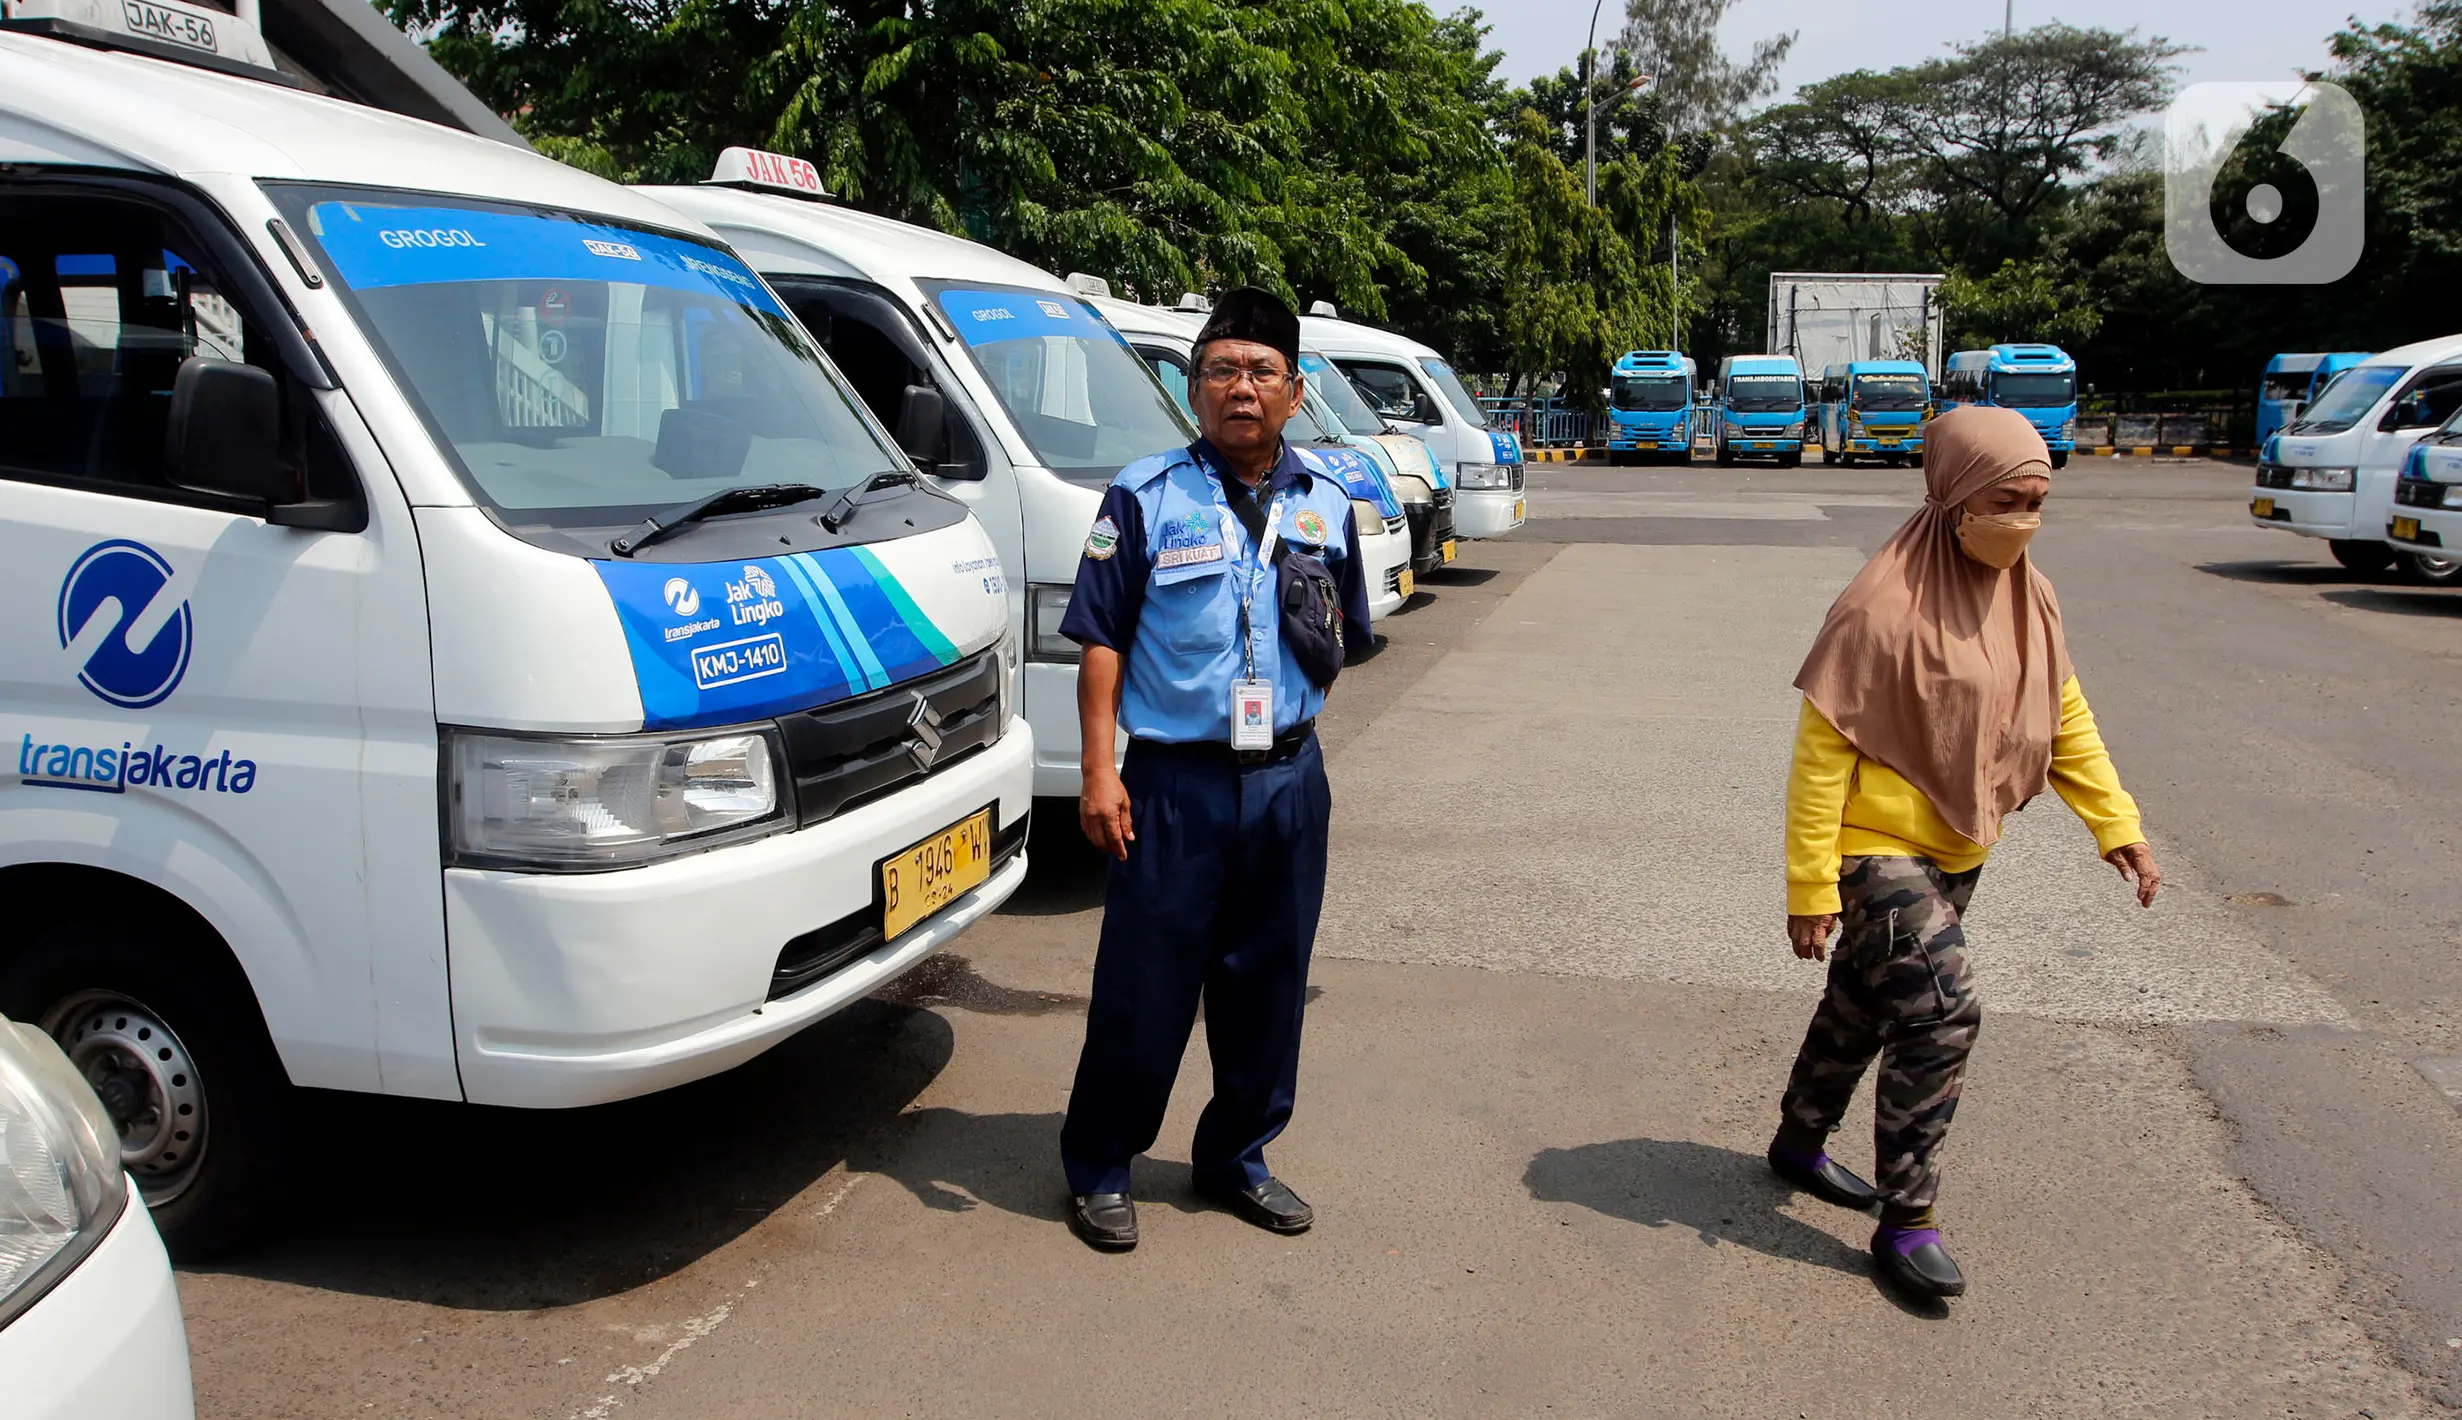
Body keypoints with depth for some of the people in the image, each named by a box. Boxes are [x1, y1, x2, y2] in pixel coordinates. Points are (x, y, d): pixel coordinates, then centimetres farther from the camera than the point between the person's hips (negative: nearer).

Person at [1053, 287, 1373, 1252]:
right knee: (1145, 983, 2)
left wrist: (1322, 628, 0)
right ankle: (1098, 1168, 21)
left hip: (1288, 781, 4)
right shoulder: (1145, 496, -3)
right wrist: (1099, 770, -10)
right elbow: (1101, 639, -4)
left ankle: (1237, 1156, 32)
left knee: (1268, 979, 13)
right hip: (1175, 781, -4)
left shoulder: (1325, 507, 9)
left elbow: (1344, 641, 20)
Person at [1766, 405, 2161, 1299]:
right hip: (1879, 847, -8)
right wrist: (1810, 889, -19)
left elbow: (2063, 716, 13)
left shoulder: (2025, 596, 1)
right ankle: (1906, 1222, 1)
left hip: (1958, 849, 8)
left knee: (1866, 1003, 19)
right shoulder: (1884, 610, -22)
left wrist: (2117, 824, 4)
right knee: (1942, 1012, -13)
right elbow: (1822, 750, -20)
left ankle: (1800, 1143, 39)